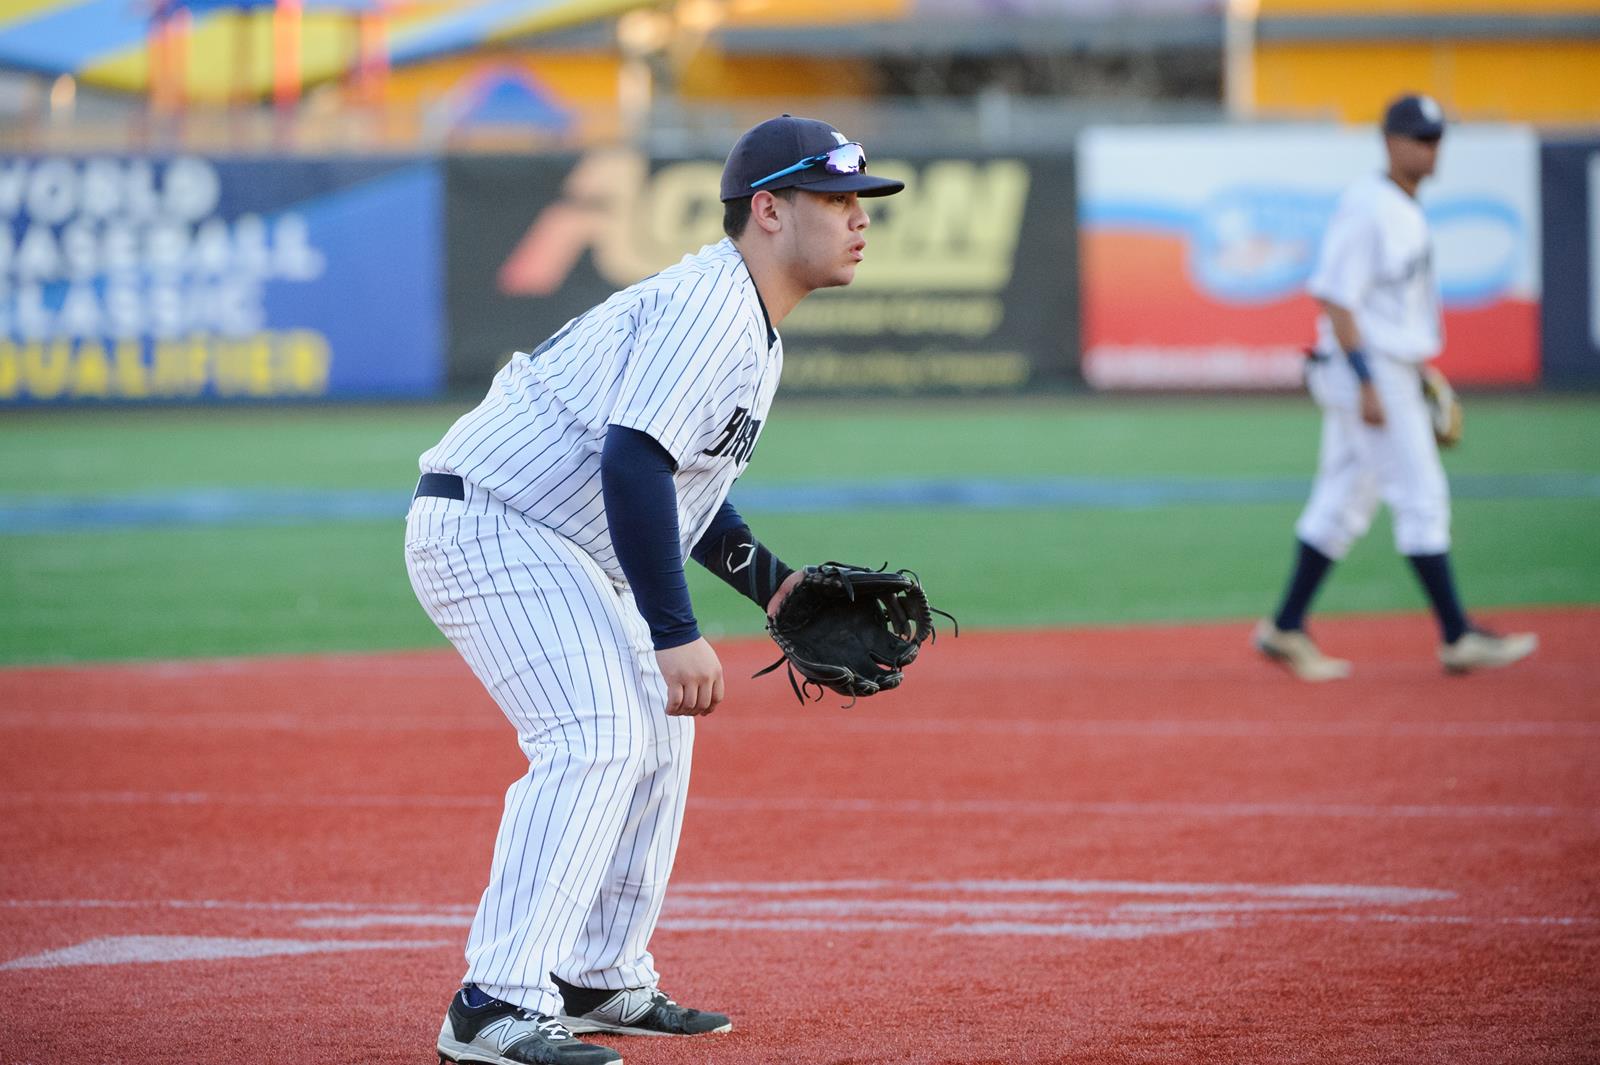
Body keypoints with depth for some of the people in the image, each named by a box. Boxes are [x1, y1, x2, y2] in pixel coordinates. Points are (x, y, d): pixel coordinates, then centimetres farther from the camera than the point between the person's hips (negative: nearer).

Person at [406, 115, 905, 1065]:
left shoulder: (753, 326, 14)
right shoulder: (711, 304, -20)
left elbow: (682, 476, 24)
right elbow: (634, 461, -30)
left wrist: (772, 584, 15)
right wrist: (674, 635, -30)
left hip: (560, 548, 11)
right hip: (486, 524, -11)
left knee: (657, 730, 17)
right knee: (597, 739, -21)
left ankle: (600, 983, 24)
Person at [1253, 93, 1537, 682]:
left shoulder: (1407, 210, 14)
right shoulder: (1365, 208, -16)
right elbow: (1335, 298, -20)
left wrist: (1419, 374, 22)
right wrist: (1368, 385, -24)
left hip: (1391, 372, 10)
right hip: (1366, 369, -10)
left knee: (1343, 505, 12)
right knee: (1421, 497, -8)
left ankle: (1286, 628, 17)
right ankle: (1457, 638, -4)